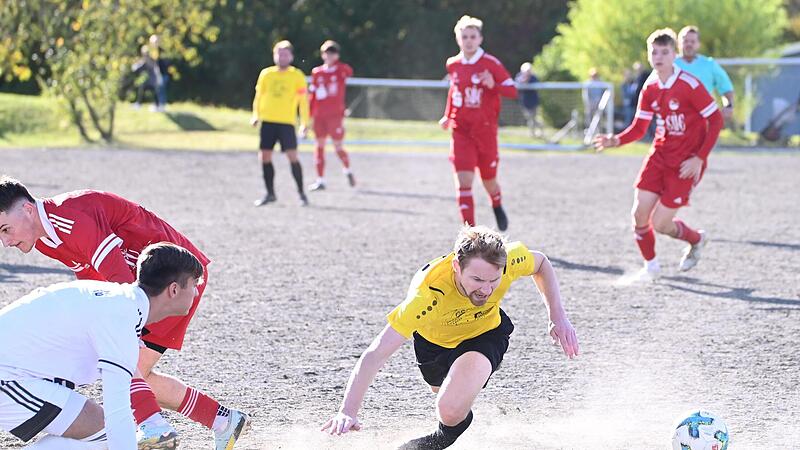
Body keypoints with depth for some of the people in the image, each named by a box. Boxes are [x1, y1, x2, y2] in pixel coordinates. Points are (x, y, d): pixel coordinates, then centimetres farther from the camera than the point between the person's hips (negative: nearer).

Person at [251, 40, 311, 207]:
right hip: (267, 121, 3)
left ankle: (301, 193, 0)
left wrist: (304, 123, -3)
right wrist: (256, 116, 4)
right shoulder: (266, 74, 9)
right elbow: (258, 97, 17)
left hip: (287, 122, -3)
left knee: (292, 156, -11)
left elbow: (303, 100, 2)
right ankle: (270, 194, 13)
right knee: (265, 156, 1)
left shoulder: (297, 75, 1)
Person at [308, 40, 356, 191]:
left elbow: (349, 72, -23)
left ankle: (347, 170, 26)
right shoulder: (317, 72, 8)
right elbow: (312, 95, 11)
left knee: (338, 147, -1)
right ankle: (320, 180, 7)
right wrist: (309, 115, 7)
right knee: (319, 146, 3)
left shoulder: (341, 70, 1)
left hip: (335, 115, -3)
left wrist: (335, 63, -32)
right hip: (319, 115, 3)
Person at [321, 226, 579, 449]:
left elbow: (541, 264, -8)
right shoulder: (429, 294, -45)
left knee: (452, 413, -25)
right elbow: (376, 353, -46)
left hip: (486, 333, 0)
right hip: (433, 341, 0)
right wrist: (348, 412, -54)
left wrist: (558, 316, -16)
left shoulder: (509, 260, -35)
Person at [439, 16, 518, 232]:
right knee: (463, 182, -13)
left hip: (486, 131, -2)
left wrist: (493, 85, -29)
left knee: (489, 181, 11)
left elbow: (512, 91, -10)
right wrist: (447, 115, 14)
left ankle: (497, 207, 48)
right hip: (461, 132, 2)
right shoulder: (453, 64, 4)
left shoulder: (491, 64, -10)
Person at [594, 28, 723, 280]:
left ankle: (697, 240, 24)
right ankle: (651, 265, 20)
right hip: (660, 155, 6)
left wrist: (699, 158, -15)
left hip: (686, 162, -6)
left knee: (660, 224, -8)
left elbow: (716, 120, -12)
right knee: (639, 214, -4)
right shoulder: (650, 88, 2)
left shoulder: (690, 85, -16)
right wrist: (615, 141, -11)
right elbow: (639, 128, 8)